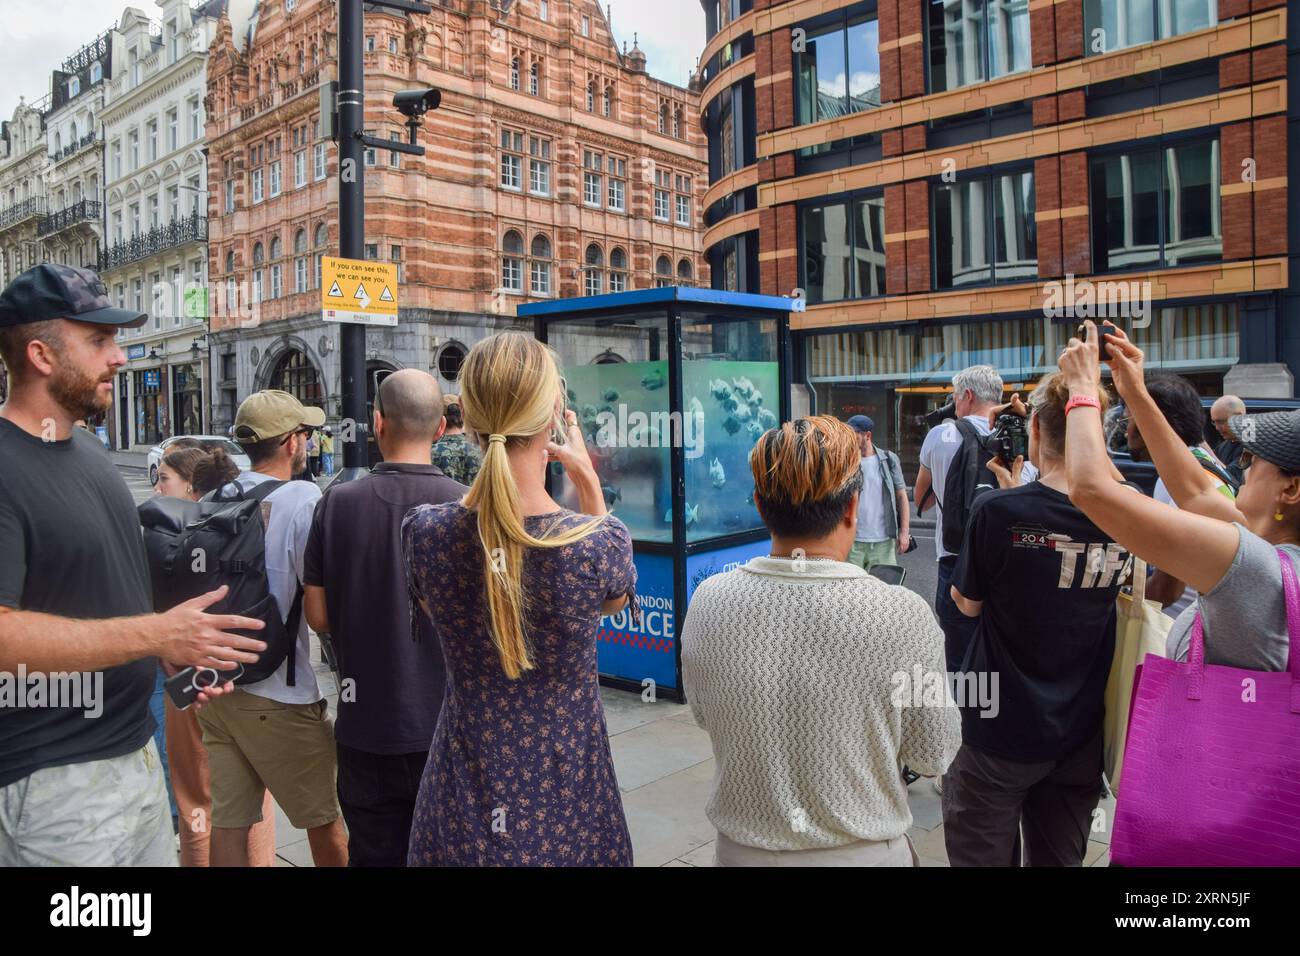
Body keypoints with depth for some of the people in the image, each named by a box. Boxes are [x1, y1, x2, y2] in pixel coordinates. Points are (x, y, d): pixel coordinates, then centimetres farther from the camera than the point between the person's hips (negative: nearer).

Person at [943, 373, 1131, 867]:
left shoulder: (998, 510, -21)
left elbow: (968, 603, -5)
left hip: (999, 731, -4)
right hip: (1080, 734, 4)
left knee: (980, 855, 12)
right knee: (1060, 858, 20)